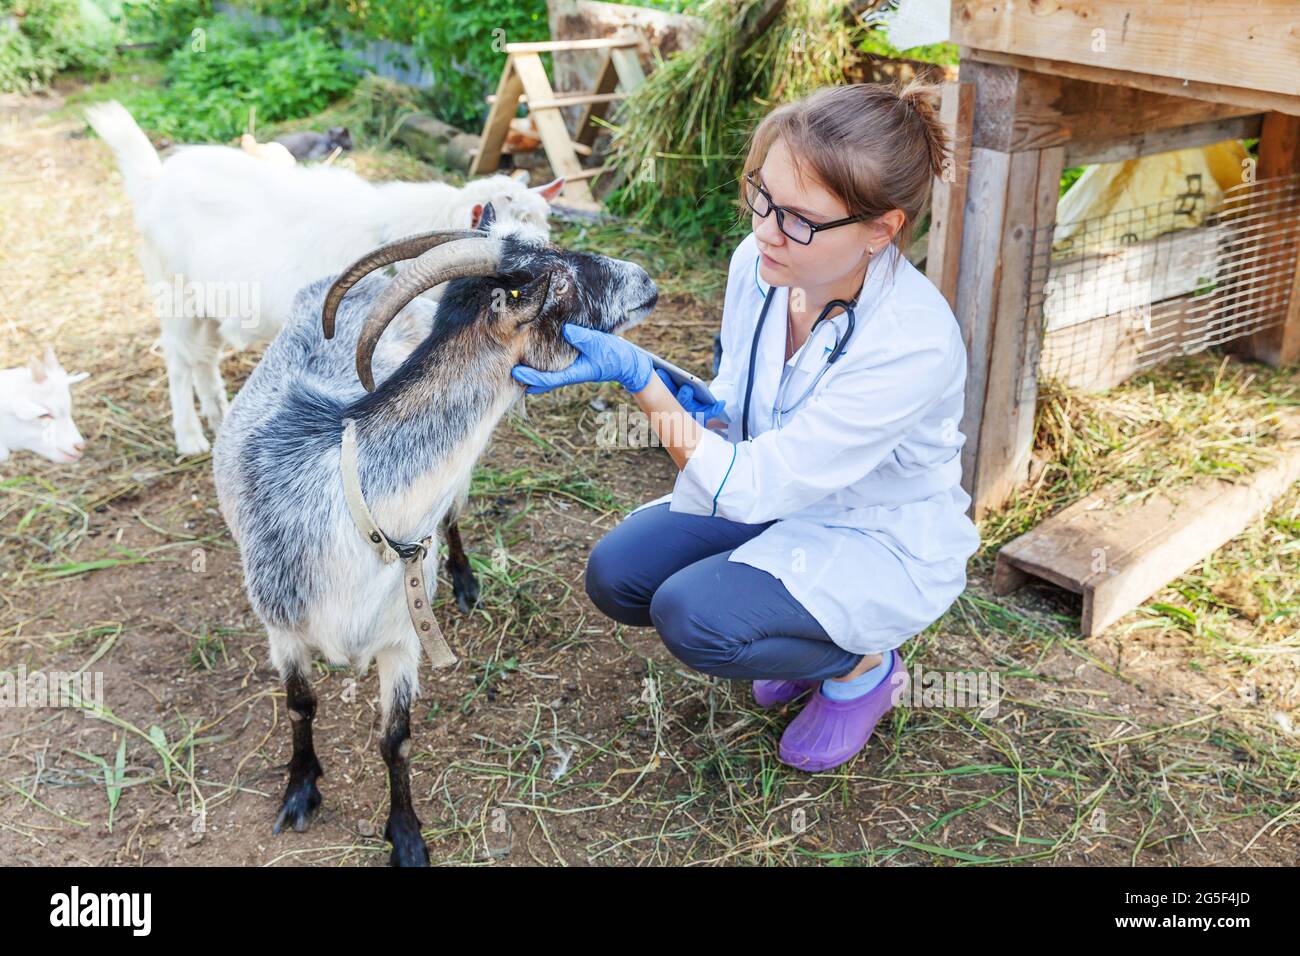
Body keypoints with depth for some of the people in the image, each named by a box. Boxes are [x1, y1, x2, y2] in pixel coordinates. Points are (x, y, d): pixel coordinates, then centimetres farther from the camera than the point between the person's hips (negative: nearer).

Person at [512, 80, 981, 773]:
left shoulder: (913, 343, -34)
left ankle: (864, 666, 4)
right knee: (615, 574, -8)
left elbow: (746, 487, -32)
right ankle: (807, 636, 14)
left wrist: (634, 375, -35)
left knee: (693, 617, -27)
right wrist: (701, 411, -17)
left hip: (885, 544, -7)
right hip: (780, 494, 7)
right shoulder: (758, 260, -14)